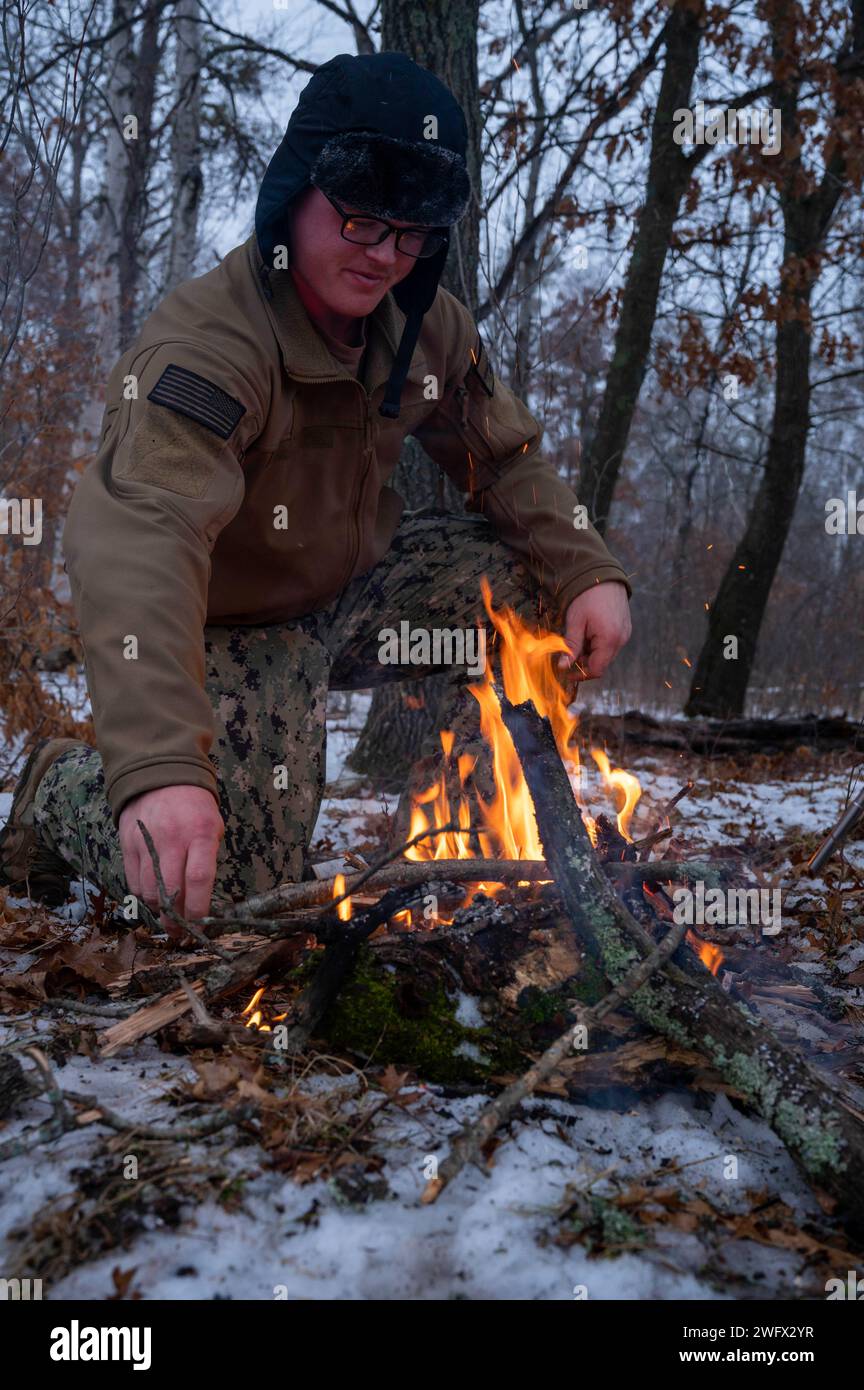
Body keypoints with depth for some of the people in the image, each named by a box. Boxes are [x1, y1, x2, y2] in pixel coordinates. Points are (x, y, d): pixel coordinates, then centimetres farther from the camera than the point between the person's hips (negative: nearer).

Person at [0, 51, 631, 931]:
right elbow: (139, 538, -46)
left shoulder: (428, 325, -6)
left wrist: (589, 570, -16)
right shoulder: (204, 346, -31)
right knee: (217, 894, -17)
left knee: (528, 572, -10)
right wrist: (157, 767, -60)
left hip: (354, 590, 7)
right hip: (228, 631, -6)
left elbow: (506, 458, 4)